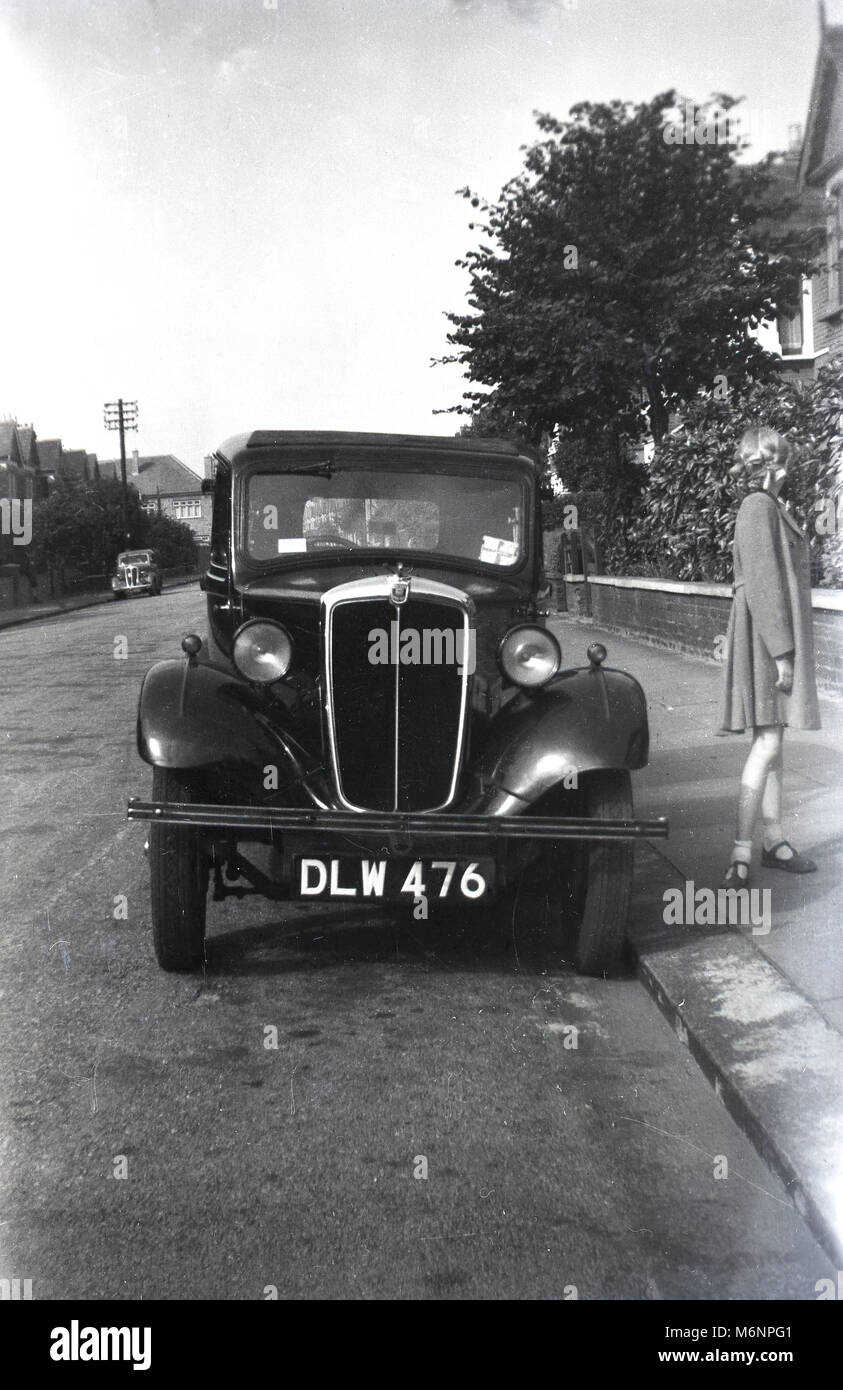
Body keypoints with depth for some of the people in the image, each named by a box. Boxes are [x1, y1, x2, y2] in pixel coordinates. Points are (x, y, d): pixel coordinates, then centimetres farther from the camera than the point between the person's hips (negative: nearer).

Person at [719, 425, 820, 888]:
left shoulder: (770, 508, 16)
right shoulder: (759, 508, -15)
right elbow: (762, 584, -21)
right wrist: (782, 652, -22)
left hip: (780, 638, 10)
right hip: (767, 638, -10)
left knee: (771, 743, 13)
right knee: (767, 744, -12)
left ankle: (774, 841, 22)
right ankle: (740, 857, -12)